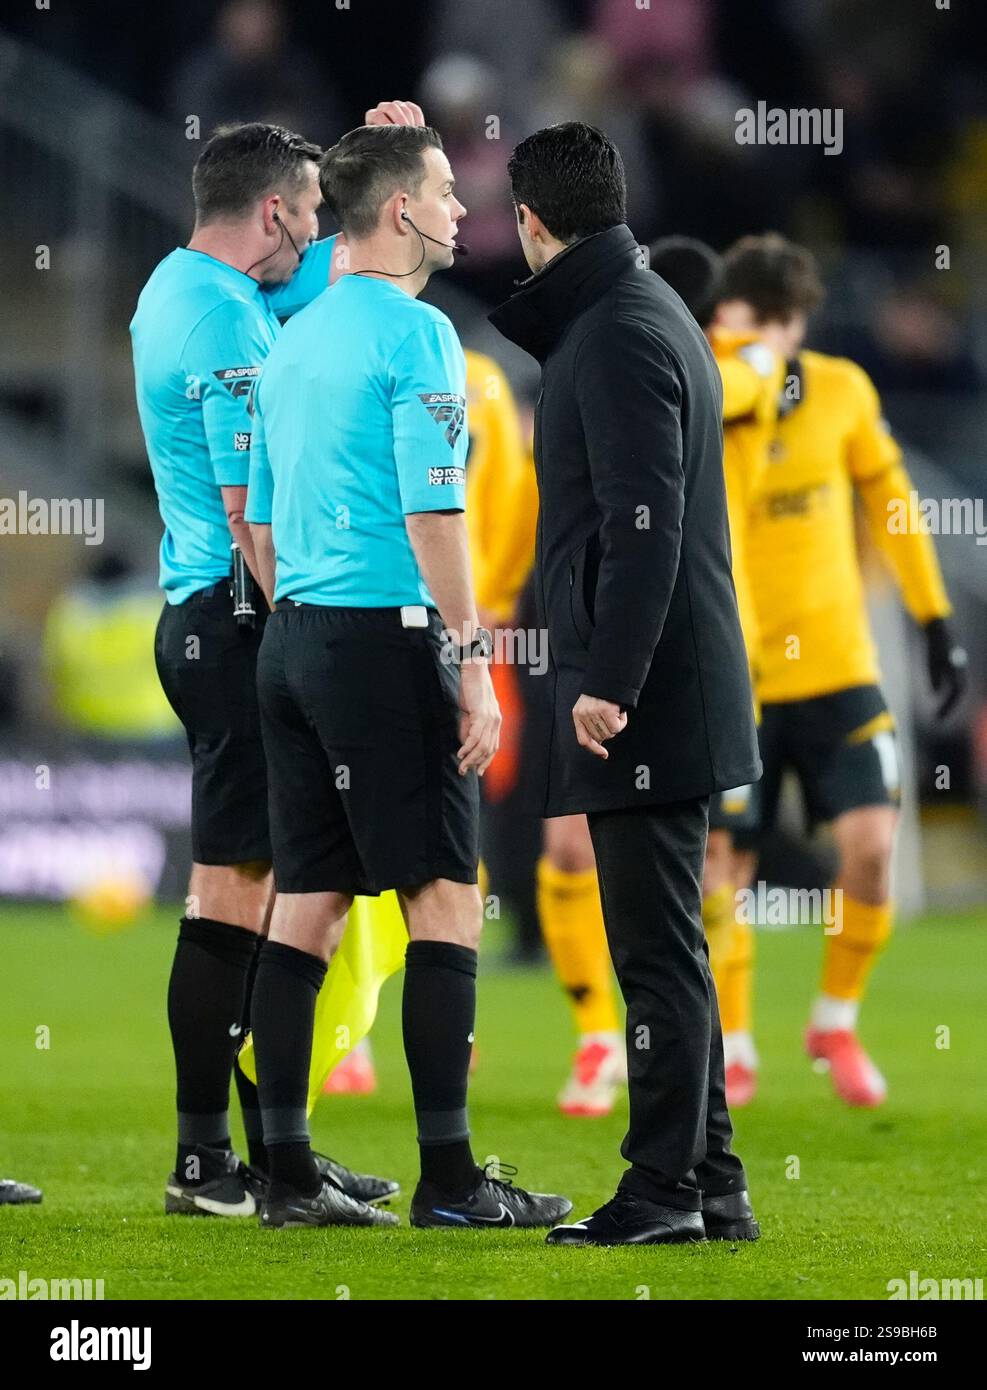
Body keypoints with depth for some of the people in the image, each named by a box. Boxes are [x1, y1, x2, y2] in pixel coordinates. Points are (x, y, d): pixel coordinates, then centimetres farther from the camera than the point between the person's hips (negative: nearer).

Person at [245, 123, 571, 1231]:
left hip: (293, 641, 8)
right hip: (386, 641, -8)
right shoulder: (413, 332, -11)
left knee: (307, 902, 7)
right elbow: (432, 512, -16)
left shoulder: (293, 340, 15)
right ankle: (448, 1178, -6)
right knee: (445, 901, -4)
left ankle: (287, 1172, 7)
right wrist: (473, 662, -15)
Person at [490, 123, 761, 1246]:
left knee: (656, 946, -6)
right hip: (667, 692, 10)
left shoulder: (619, 336, -14)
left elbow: (644, 524, -21)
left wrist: (608, 680, -23)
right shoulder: (648, 314, 16)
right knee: (664, 945, 13)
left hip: (644, 697, -10)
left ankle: (664, 1188, -4)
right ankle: (709, 1185, 16)